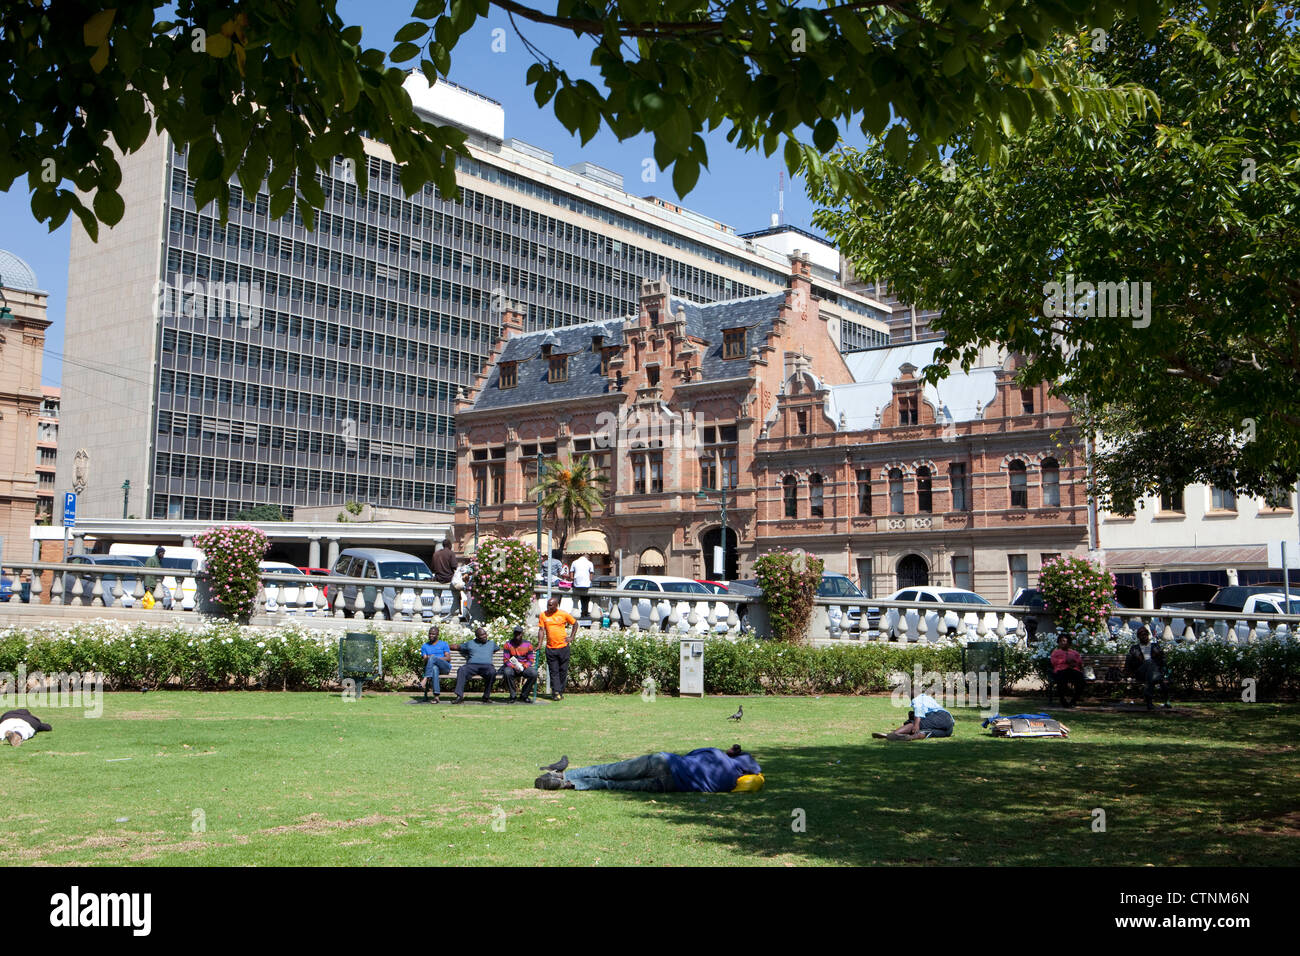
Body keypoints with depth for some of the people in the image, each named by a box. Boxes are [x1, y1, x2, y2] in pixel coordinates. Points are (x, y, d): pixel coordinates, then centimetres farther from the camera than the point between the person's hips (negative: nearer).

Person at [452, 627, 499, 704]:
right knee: (462, 670, -35)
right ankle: (459, 696, -38)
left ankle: (486, 697, -25)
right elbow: (457, 647, 33)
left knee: (492, 672, -37)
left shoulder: (492, 643, 28)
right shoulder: (470, 643, 25)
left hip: (487, 665, 0)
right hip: (472, 665, 0)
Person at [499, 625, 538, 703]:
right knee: (507, 672, -36)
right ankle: (513, 696, -16)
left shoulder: (528, 644, 4)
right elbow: (506, 660, -2)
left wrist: (524, 667, -16)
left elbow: (531, 660, 4)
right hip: (512, 668, -1)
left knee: (534, 673, -31)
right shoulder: (508, 644, 1)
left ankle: (525, 696, -10)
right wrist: (514, 667, -20)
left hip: (525, 668, 1)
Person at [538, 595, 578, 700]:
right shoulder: (543, 615, 1)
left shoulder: (564, 614, -2)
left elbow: (575, 623, 12)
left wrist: (571, 637, 4)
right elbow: (541, 630, 0)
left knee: (563, 670, 5)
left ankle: (561, 691, 16)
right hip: (550, 648, 0)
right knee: (553, 671, -2)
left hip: (563, 647, 0)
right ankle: (556, 692, -4)